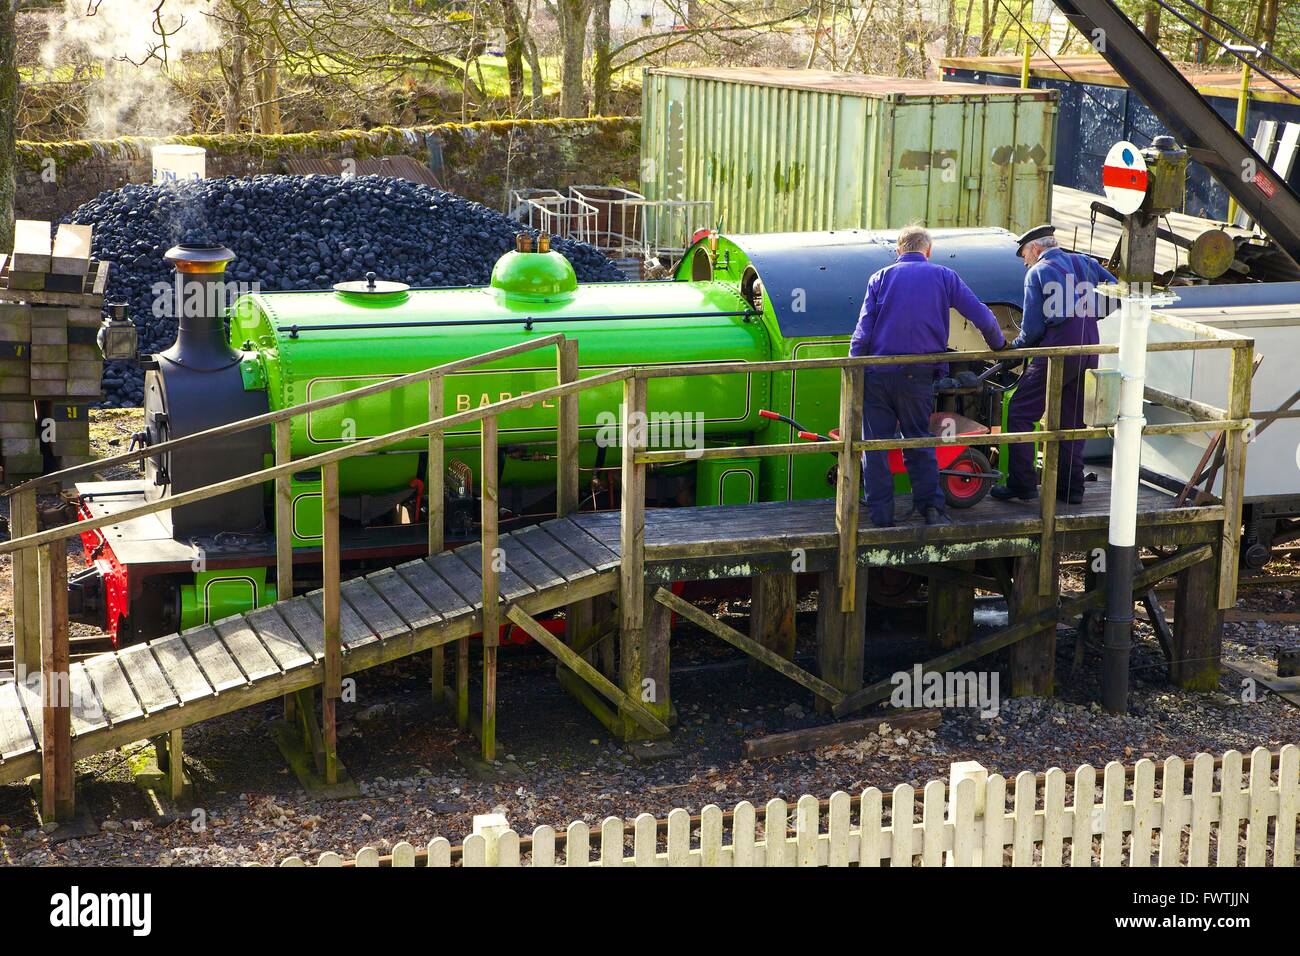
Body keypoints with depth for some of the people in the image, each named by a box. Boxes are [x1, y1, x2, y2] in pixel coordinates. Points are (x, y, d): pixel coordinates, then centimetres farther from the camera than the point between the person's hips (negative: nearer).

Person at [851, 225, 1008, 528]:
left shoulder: (880, 278, 6)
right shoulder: (944, 276, 6)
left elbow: (862, 331, -1)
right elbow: (982, 317, 4)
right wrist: (999, 345, 23)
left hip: (877, 375, 0)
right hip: (918, 376, 0)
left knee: (875, 444, 6)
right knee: (919, 440, 13)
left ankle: (881, 514, 5)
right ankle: (931, 506, 2)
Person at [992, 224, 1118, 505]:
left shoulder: (1037, 272, -2)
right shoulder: (1085, 263, 14)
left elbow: (1032, 327, -7)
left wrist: (1015, 346, 10)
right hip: (1089, 351, 6)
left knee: (1020, 414, 0)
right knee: (1072, 420, 15)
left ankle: (1022, 484, -4)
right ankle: (1071, 487, 15)